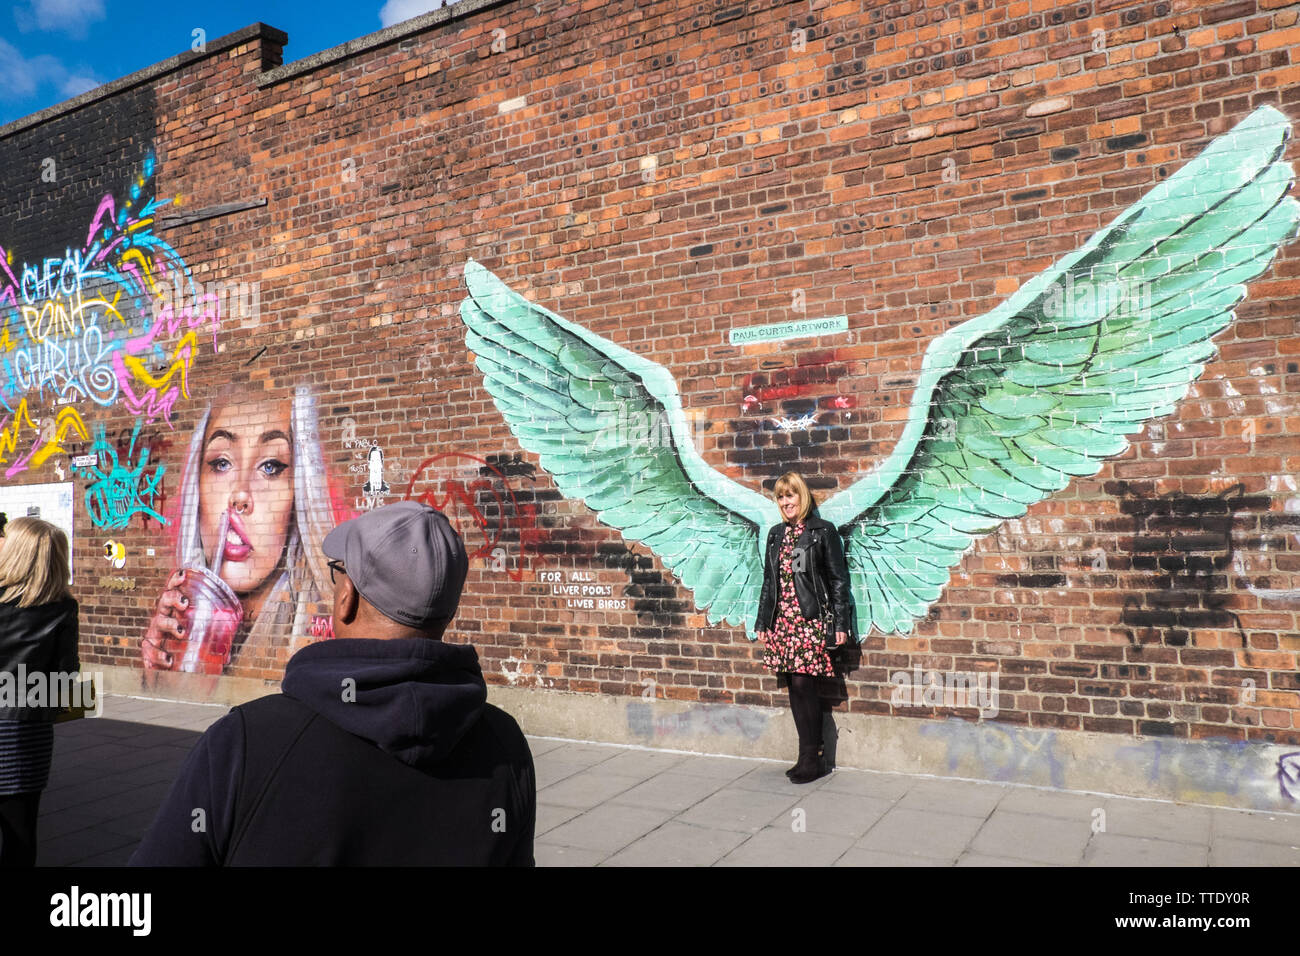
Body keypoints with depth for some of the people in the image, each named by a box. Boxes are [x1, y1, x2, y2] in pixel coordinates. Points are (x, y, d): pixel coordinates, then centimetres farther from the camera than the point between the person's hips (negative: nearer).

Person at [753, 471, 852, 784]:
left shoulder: (823, 531, -2)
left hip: (812, 620, -5)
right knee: (796, 689, 6)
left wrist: (840, 624, -9)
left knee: (802, 685, -10)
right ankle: (809, 758, 14)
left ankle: (812, 758, 2)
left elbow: (839, 579, -3)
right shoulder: (776, 534, 14)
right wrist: (763, 622, 16)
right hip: (783, 621, 6)